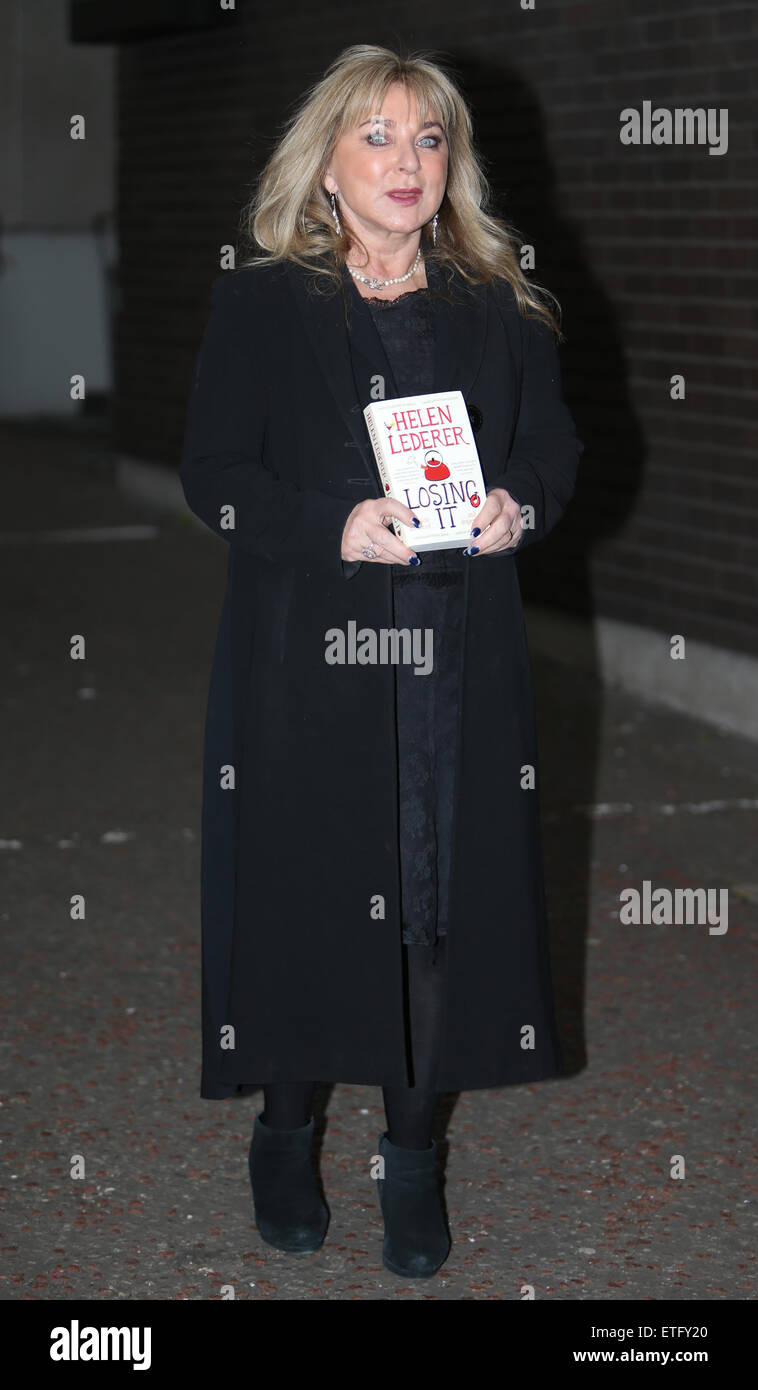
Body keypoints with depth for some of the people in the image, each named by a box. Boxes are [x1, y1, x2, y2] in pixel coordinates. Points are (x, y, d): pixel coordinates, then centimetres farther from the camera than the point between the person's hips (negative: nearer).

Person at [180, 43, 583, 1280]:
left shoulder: (500, 308, 10)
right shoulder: (258, 306, 1)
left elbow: (553, 448, 14)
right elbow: (214, 475, -4)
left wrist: (522, 509, -9)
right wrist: (338, 528, -19)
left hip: (460, 664, 2)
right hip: (306, 660, -2)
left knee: (446, 892, 3)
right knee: (304, 891, 3)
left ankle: (411, 1152, 16)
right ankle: (287, 1131, 23)